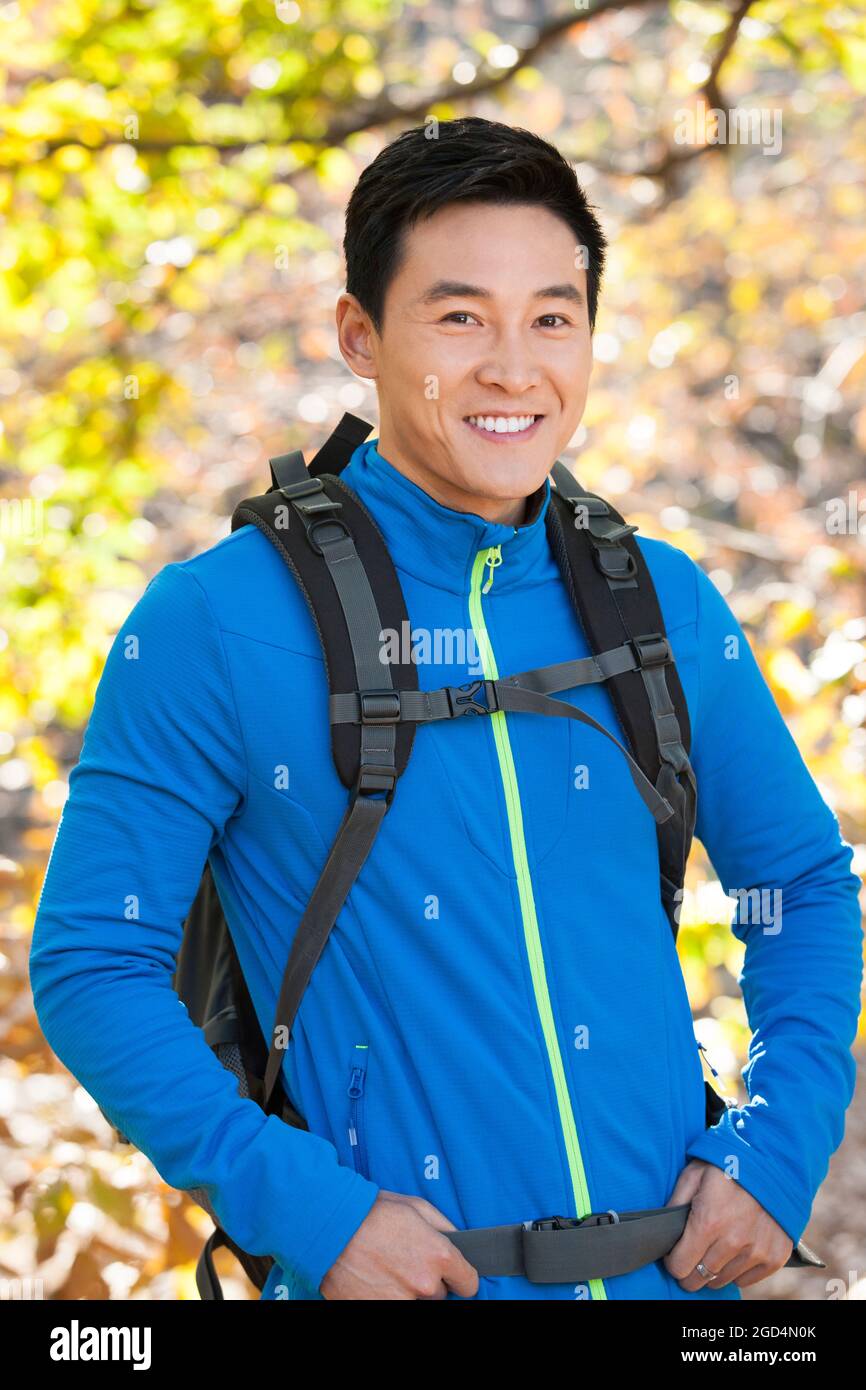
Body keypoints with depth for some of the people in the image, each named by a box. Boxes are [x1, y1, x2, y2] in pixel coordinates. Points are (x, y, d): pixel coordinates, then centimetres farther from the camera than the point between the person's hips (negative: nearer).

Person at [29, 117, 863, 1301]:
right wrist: (306, 1211, -17)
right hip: (393, 1270, -4)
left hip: (676, 1267, 4)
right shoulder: (215, 624, -9)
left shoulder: (666, 609, 3)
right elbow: (92, 966, -9)